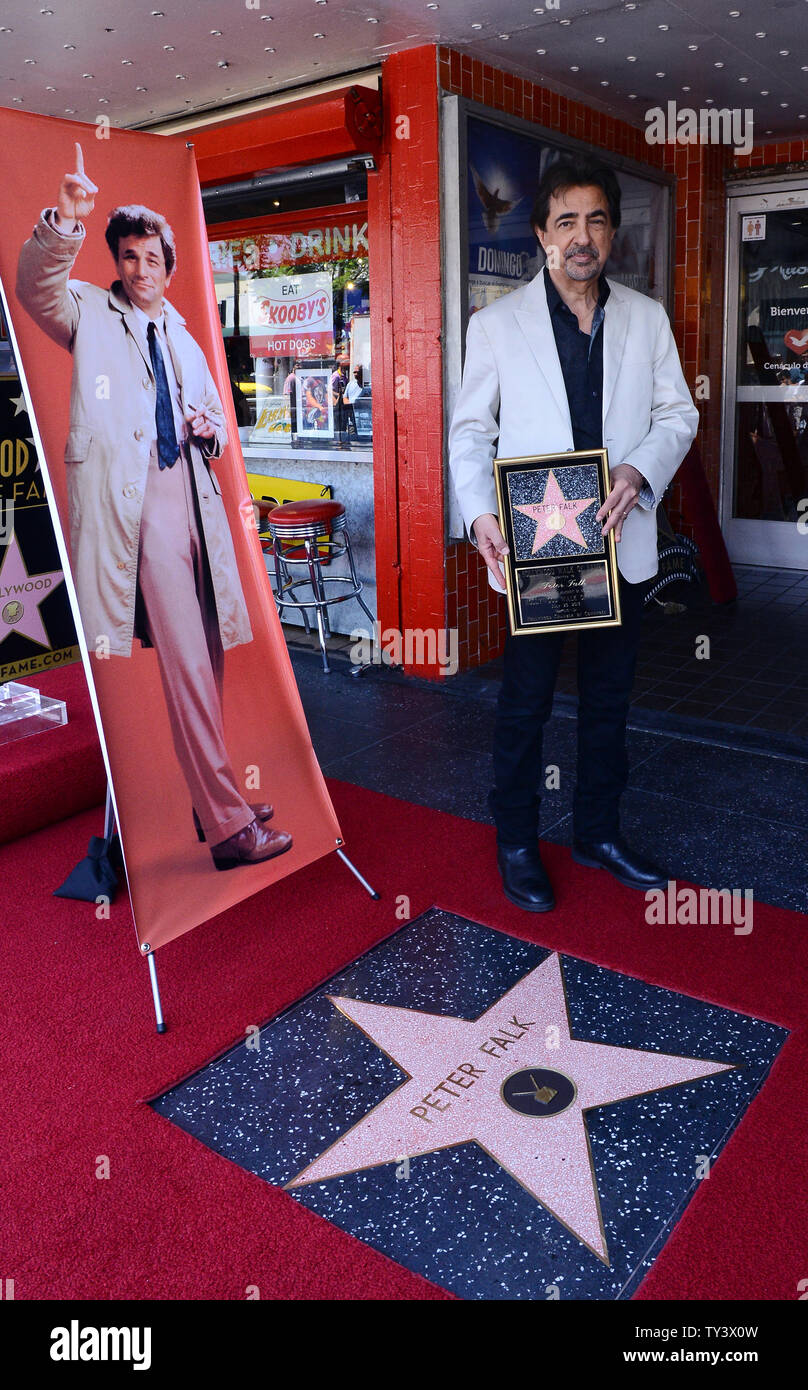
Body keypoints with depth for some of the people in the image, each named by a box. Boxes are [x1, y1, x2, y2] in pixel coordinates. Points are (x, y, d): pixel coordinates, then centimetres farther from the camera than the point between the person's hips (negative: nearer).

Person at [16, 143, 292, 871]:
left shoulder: (186, 342, 28)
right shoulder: (91, 314, 14)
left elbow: (217, 428, 31)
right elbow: (35, 285, -7)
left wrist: (211, 429, 8)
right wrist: (65, 221, -22)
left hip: (192, 496, 6)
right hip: (134, 498, -6)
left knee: (208, 658, 6)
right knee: (186, 663, -13)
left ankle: (214, 796, 18)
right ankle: (228, 824, -9)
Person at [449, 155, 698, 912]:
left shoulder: (647, 318, 8)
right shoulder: (496, 323, 1)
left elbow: (677, 412, 8)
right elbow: (471, 430, 0)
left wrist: (640, 470, -14)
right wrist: (480, 513, -16)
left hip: (620, 542, 4)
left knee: (608, 699, 13)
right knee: (524, 704, 5)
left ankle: (598, 832, 31)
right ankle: (516, 844, 22)